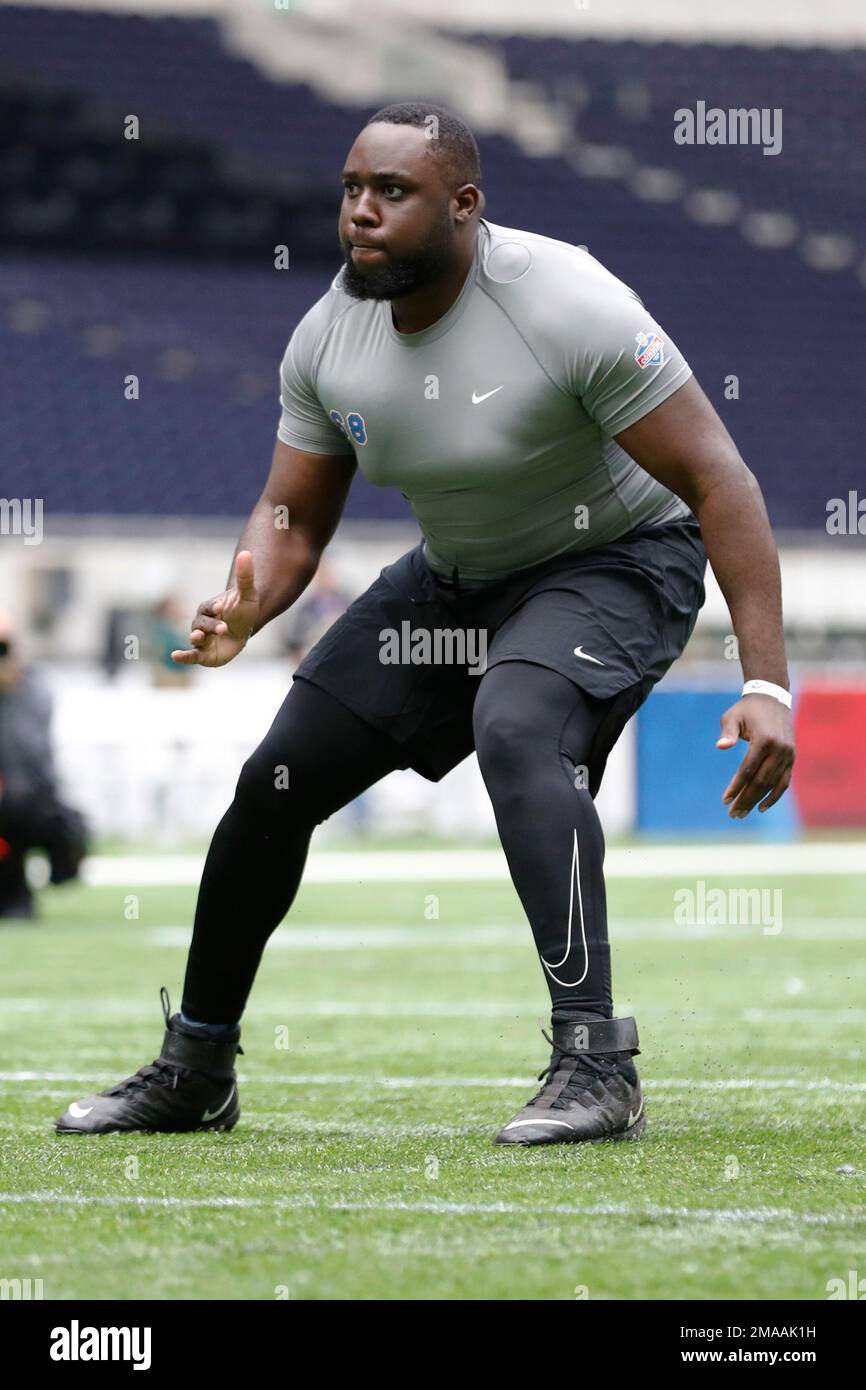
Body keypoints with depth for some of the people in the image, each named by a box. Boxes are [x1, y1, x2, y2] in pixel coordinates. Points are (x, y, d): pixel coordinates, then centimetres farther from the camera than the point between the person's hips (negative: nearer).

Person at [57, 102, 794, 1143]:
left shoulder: (567, 307, -29)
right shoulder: (328, 335, -10)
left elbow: (717, 482, -27)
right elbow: (294, 516, 1)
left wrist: (766, 682, -33)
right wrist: (243, 609, -23)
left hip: (613, 562, -6)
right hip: (454, 579, 7)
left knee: (515, 728, -36)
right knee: (278, 779, 4)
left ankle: (595, 1066, -35)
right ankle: (195, 1072, 24)